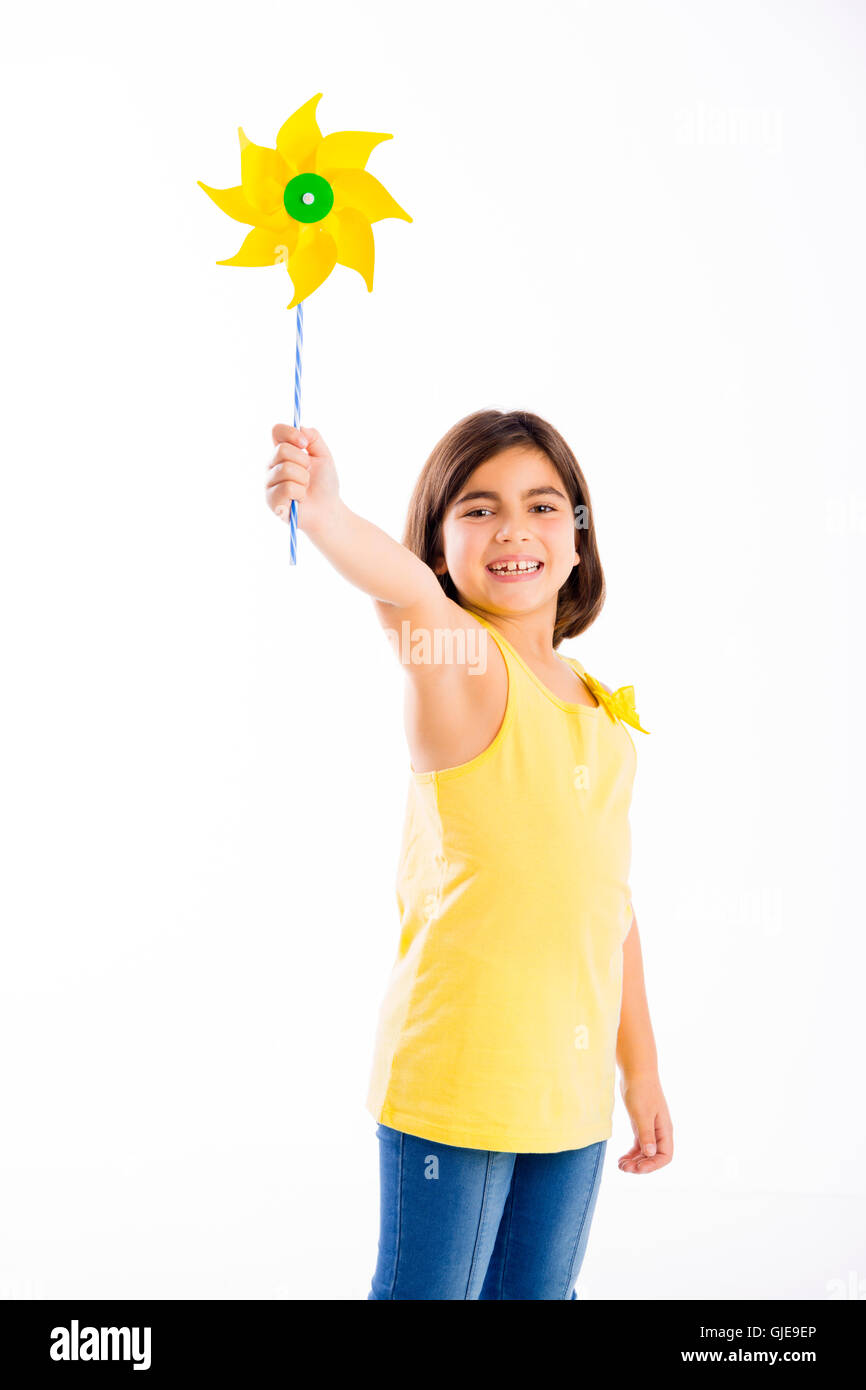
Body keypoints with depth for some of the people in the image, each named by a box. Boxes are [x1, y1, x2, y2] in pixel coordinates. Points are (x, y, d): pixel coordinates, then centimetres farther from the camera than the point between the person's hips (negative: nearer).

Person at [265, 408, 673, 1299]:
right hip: (455, 1079, -6)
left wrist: (640, 1068, 18)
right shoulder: (460, 665, -10)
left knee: (539, 1291, 18)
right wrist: (327, 516, -55)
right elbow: (407, 594, -35)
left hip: (572, 1091, 6)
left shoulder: (607, 718, 8)